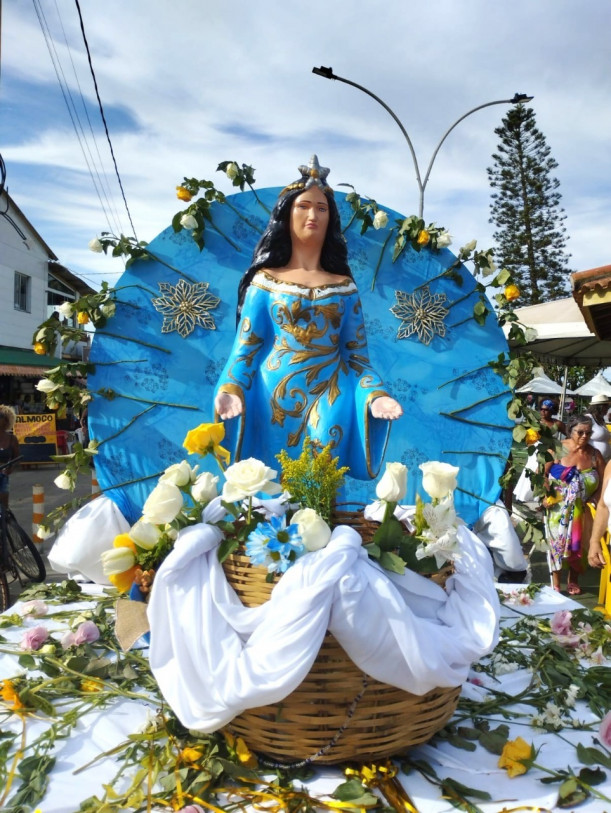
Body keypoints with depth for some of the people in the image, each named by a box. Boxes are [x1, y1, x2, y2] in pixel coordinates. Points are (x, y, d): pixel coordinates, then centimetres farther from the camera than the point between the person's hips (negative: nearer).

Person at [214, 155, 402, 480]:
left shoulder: (344, 286, 10)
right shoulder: (264, 280, 7)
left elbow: (357, 357, 5)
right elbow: (246, 347, 1)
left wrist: (375, 395, -13)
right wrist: (232, 390, -17)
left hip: (330, 403, 1)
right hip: (274, 401, 0)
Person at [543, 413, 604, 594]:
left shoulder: (595, 455, -2)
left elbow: (603, 483, 2)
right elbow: (542, 473, -8)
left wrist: (594, 499, -12)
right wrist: (546, 494, -19)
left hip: (582, 511, 3)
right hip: (558, 509, -3)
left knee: (577, 544, 11)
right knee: (556, 543, 2)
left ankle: (573, 580, 29)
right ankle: (555, 582, 13)